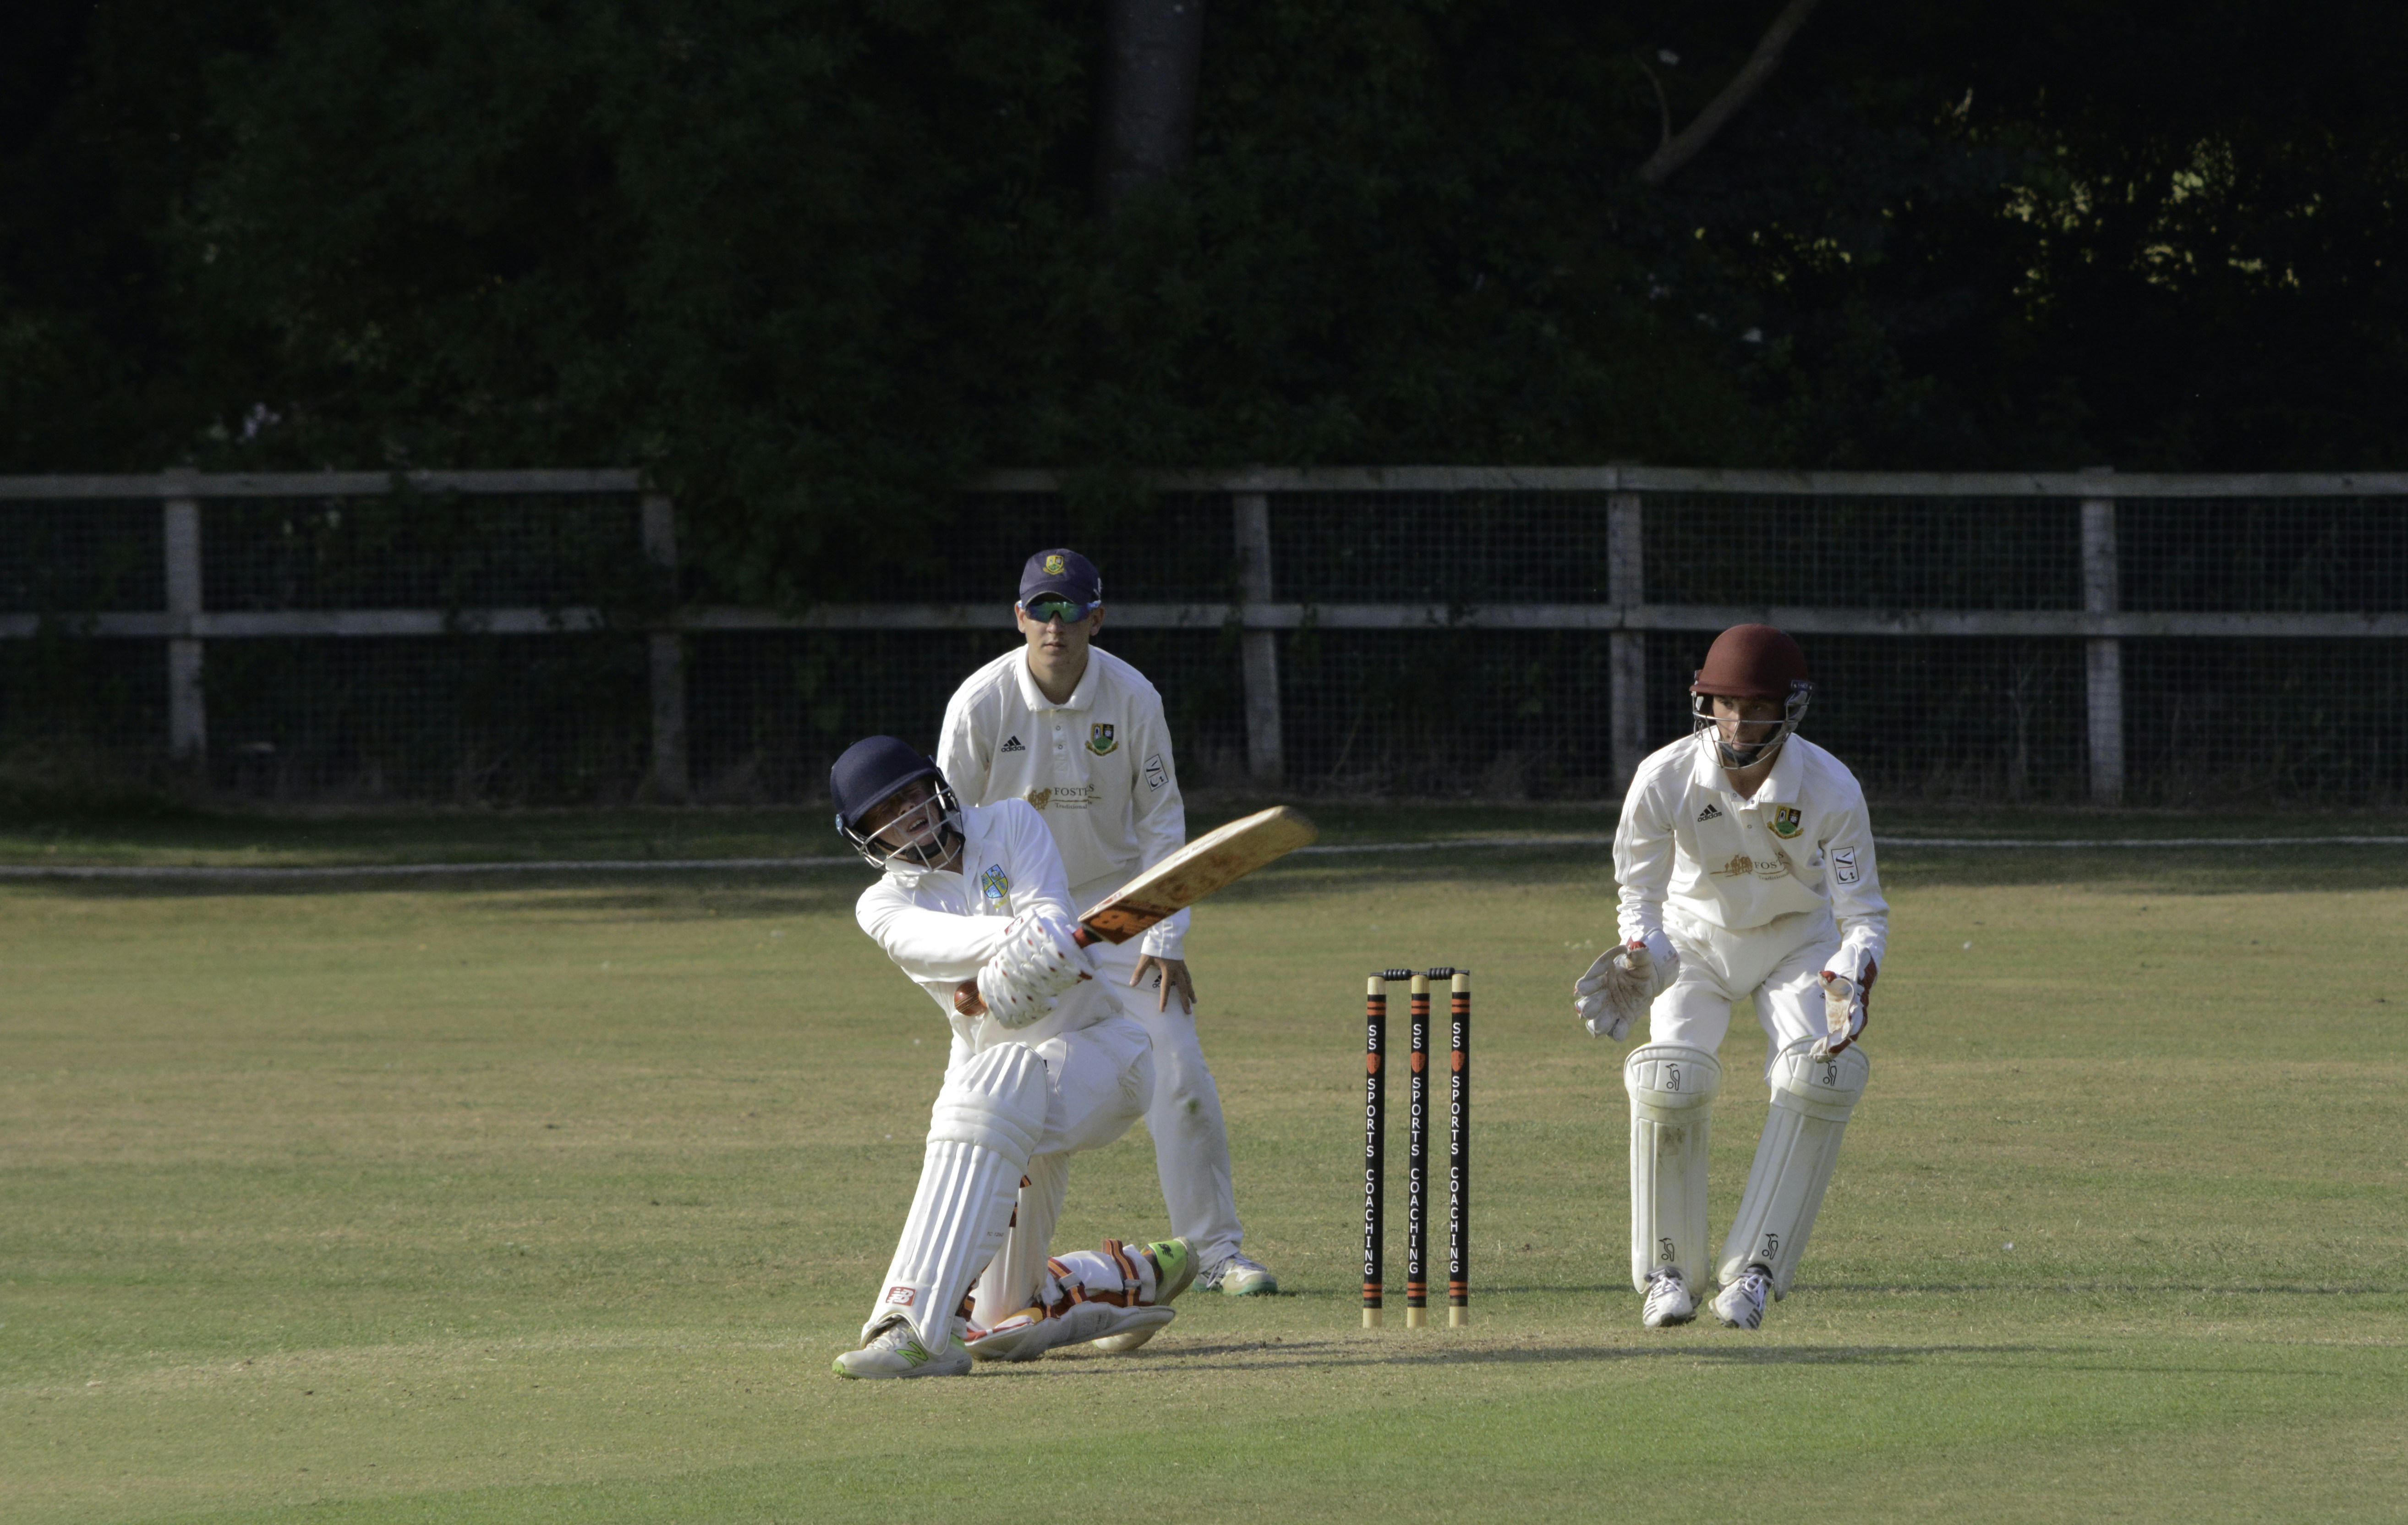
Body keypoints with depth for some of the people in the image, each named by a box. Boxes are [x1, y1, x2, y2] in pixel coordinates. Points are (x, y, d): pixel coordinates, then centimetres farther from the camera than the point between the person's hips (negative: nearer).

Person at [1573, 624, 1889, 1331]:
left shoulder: (1831, 789, -26)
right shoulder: (1663, 780, -24)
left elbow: (1865, 914, -20)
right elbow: (1641, 896, -12)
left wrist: (1850, 982, -41)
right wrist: (1639, 962, -34)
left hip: (1799, 939, 0)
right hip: (1695, 936, 0)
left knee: (1820, 1076, -25)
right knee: (1669, 1080, -22)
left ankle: (1753, 1271, -16)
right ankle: (1669, 1273, -4)